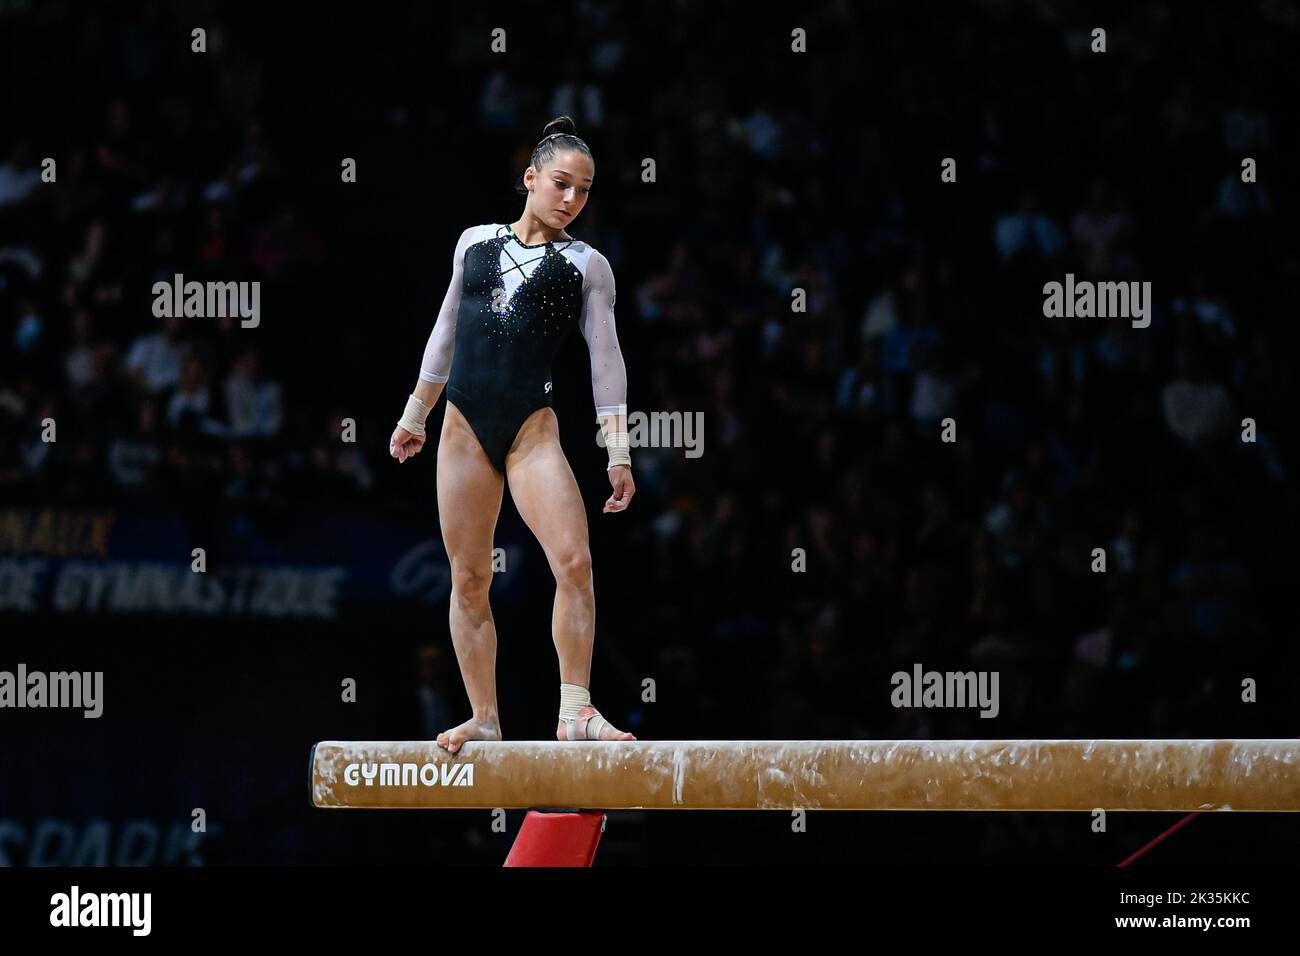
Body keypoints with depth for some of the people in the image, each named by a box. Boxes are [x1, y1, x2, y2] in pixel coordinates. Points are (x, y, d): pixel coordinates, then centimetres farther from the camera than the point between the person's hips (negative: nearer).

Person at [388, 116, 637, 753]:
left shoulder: (587, 265, 7)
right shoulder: (475, 242, 14)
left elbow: (605, 358, 2)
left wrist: (618, 453, -5)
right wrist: (414, 416, 25)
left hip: (532, 430, -3)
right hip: (465, 424, 3)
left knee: (574, 562, -20)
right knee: (468, 579, 3)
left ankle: (575, 710, -18)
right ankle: (483, 718, 10)